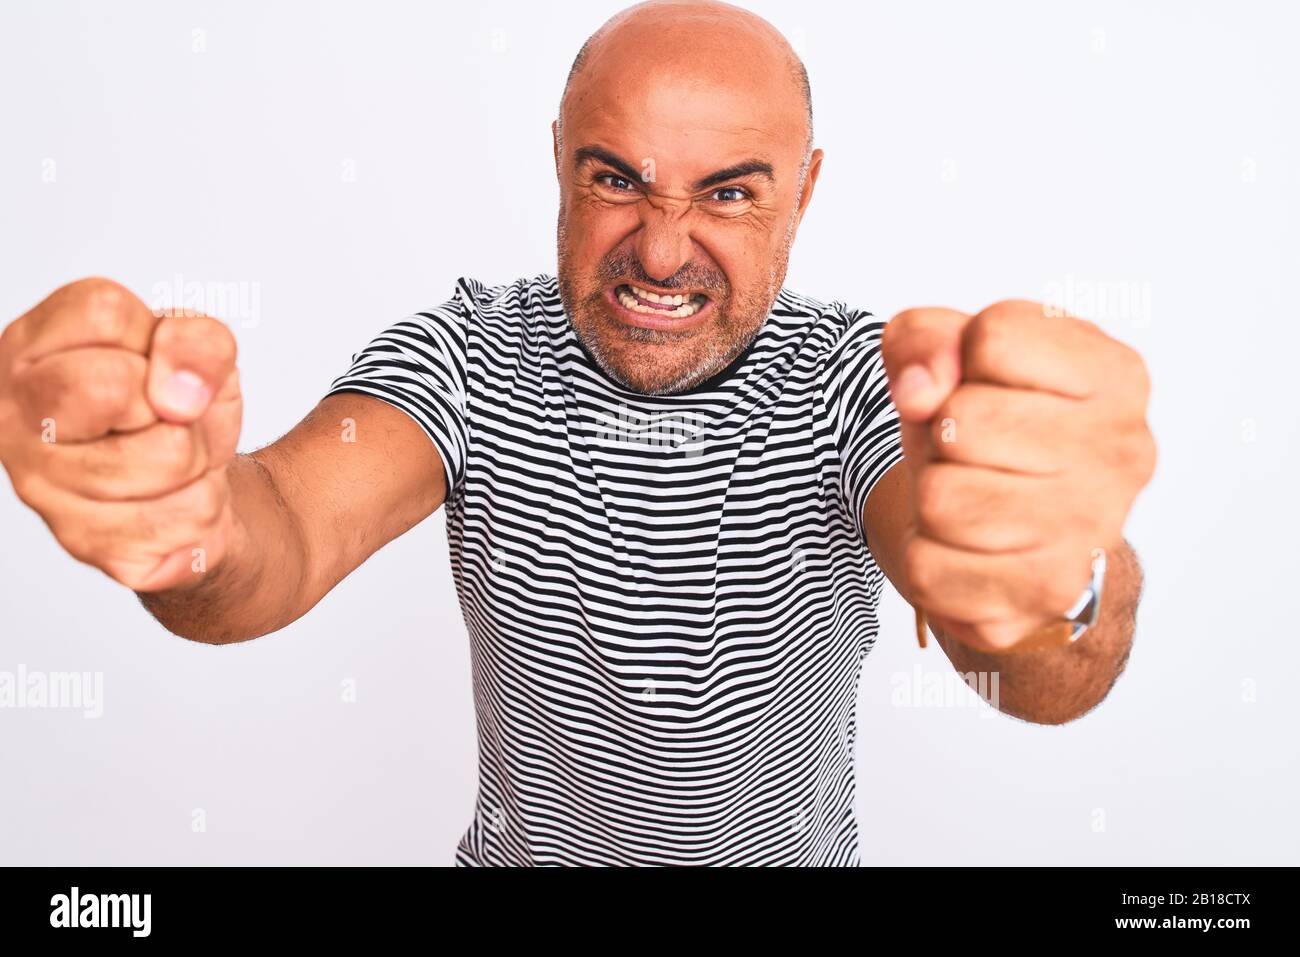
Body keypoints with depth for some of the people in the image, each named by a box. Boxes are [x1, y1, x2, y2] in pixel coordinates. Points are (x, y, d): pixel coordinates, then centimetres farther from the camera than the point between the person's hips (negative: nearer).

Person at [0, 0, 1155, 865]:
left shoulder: (862, 377, -21)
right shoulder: (470, 352, -17)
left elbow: (1048, 682, -37)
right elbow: (294, 534, -33)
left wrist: (1035, 584, -60)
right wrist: (196, 533, -57)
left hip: (793, 849, 0)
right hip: (525, 848, 1)